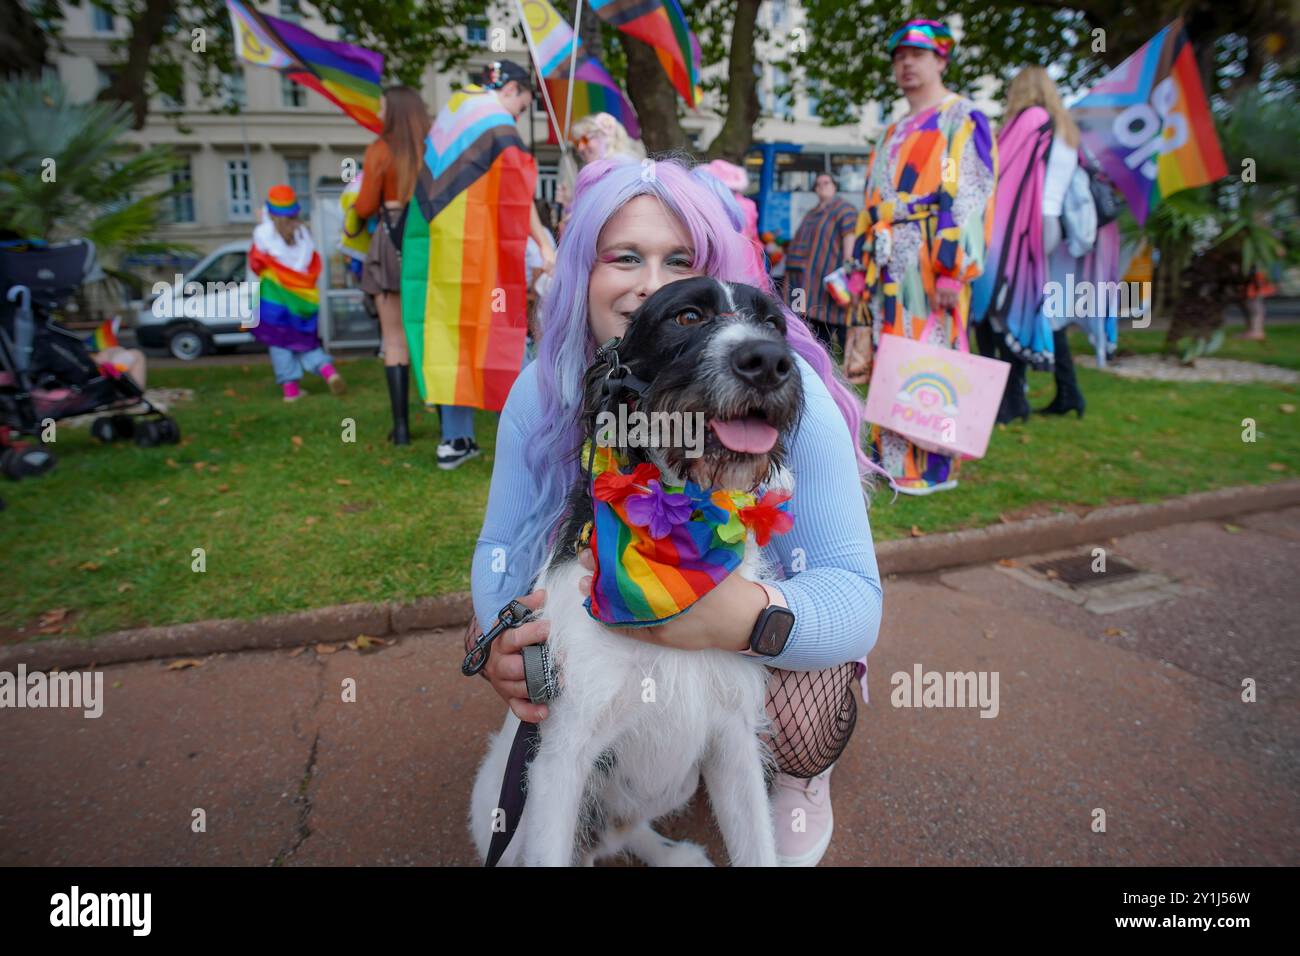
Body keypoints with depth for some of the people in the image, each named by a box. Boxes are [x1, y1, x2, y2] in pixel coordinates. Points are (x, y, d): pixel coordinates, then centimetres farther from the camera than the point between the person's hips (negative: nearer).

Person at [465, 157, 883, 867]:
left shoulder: (785, 391, -29)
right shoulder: (543, 391, -17)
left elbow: (855, 597, -32)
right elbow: (500, 546, -9)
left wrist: (747, 616, -55)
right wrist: (502, 634, -32)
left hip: (778, 641, -3)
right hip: (617, 617, 4)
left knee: (795, 725, -31)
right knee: (488, 636, -10)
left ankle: (797, 774, 9)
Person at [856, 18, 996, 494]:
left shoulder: (962, 117, 1)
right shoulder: (892, 133, 23)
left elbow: (971, 196, -10)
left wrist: (952, 270, -19)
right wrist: (865, 264, 14)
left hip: (931, 260, -7)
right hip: (889, 264, 7)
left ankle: (930, 467, -1)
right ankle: (890, 456, 14)